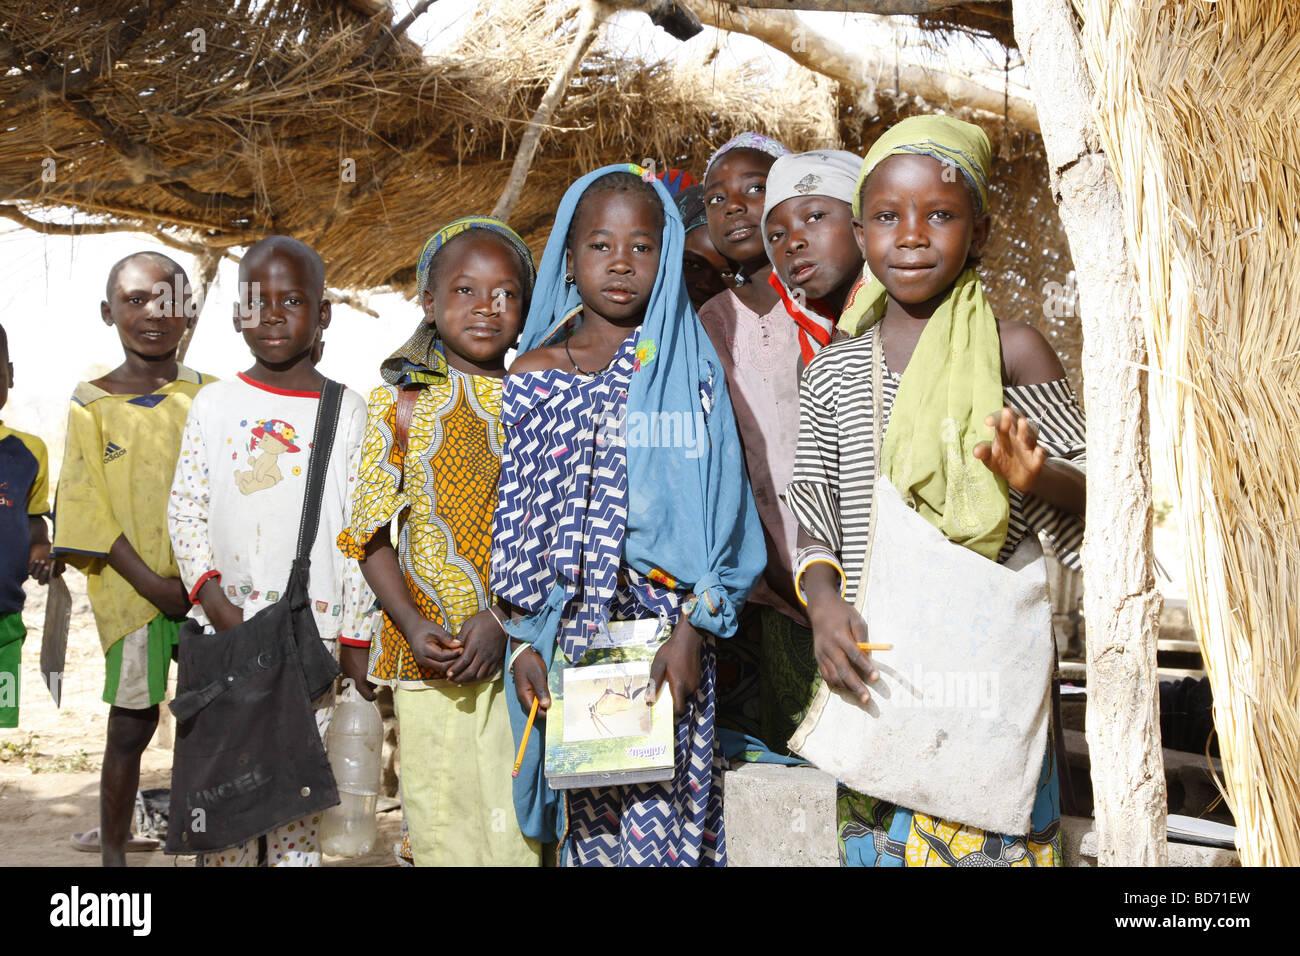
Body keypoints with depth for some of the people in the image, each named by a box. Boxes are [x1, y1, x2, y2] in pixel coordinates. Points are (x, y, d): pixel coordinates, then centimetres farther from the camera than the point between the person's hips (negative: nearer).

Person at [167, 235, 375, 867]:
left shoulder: (347, 411, 2)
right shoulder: (215, 405, 6)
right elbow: (184, 509, 7)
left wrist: (355, 638, -2)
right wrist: (210, 594, -7)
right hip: (224, 625, 2)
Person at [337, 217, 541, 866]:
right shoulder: (401, 402, 4)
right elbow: (372, 533, 4)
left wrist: (503, 619, -12)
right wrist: (411, 624, -10)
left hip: (522, 650, 1)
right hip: (429, 657, 0)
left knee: (520, 830, 2)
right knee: (442, 829, 4)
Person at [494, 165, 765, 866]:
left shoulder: (692, 370, 2)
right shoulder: (533, 376, 5)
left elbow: (719, 508, -1)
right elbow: (514, 519, 6)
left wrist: (693, 630, -9)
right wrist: (523, 641, 1)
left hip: (669, 632, -1)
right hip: (569, 630, 1)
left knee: (665, 817, 0)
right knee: (589, 817, 7)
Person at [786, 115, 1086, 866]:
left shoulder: (1012, 351, -4)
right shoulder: (833, 370, 6)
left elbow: (1094, 500, -1)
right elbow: (815, 517, 6)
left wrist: (1038, 479, -22)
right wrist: (824, 602, -12)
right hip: (873, 673, 3)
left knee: (985, 841, 1)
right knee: (874, 841, 12)